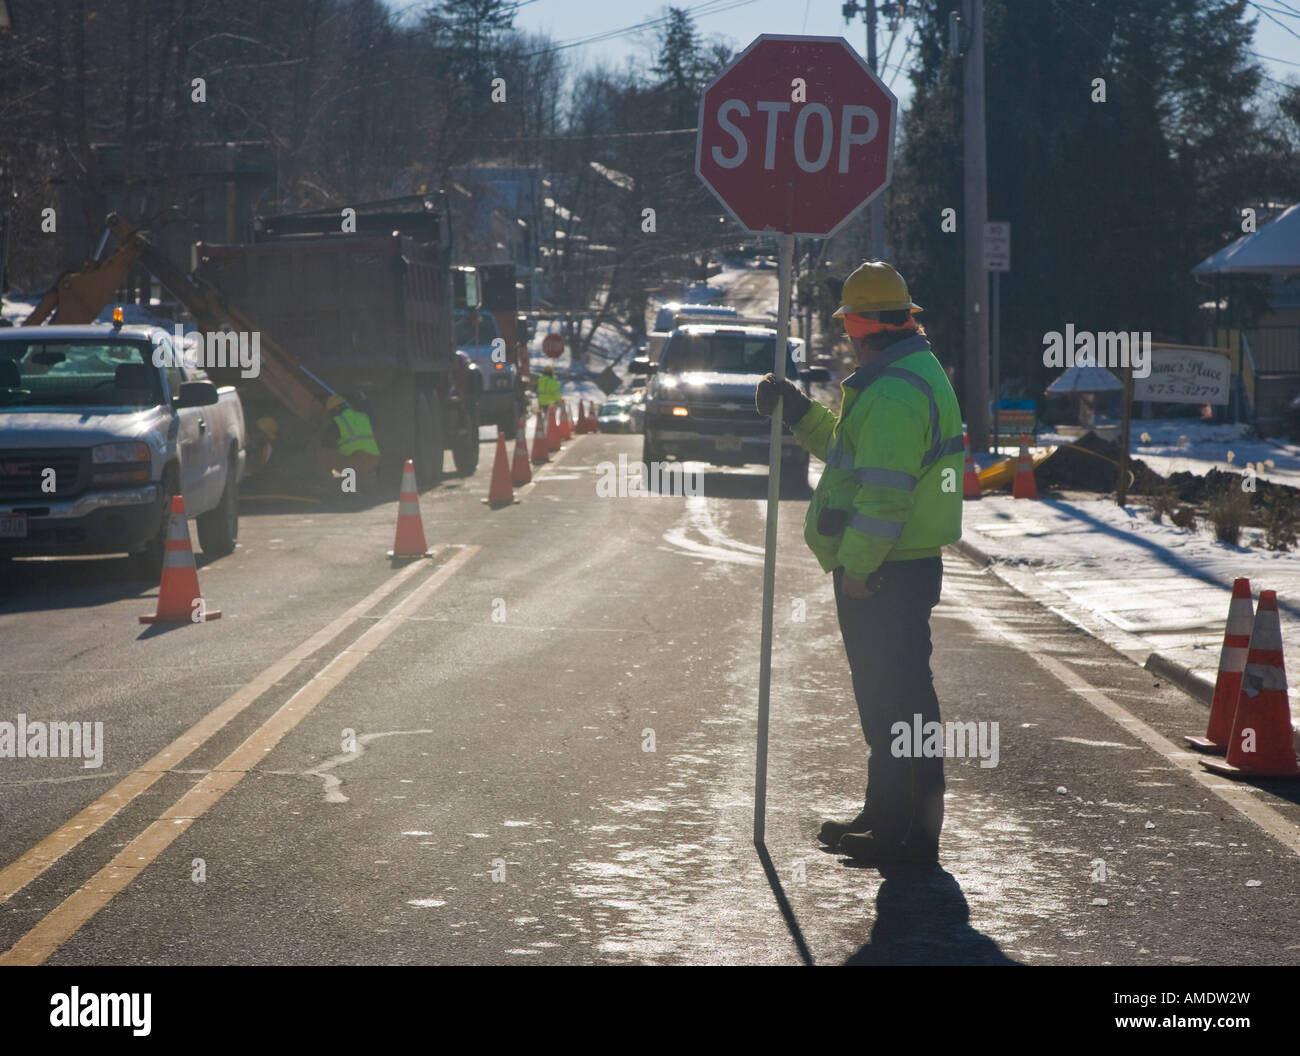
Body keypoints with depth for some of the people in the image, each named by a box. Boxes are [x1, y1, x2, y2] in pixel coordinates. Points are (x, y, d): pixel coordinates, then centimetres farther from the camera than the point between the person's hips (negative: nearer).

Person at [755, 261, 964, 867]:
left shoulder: (892, 392, -19)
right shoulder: (918, 371, 15)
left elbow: (884, 492, -24)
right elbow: (845, 448, 25)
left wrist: (854, 566, -20)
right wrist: (797, 413, 17)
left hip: (883, 575, -11)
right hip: (911, 563, 11)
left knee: (893, 700, -5)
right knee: (889, 696, 19)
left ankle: (907, 835, 0)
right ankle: (886, 815, 30)